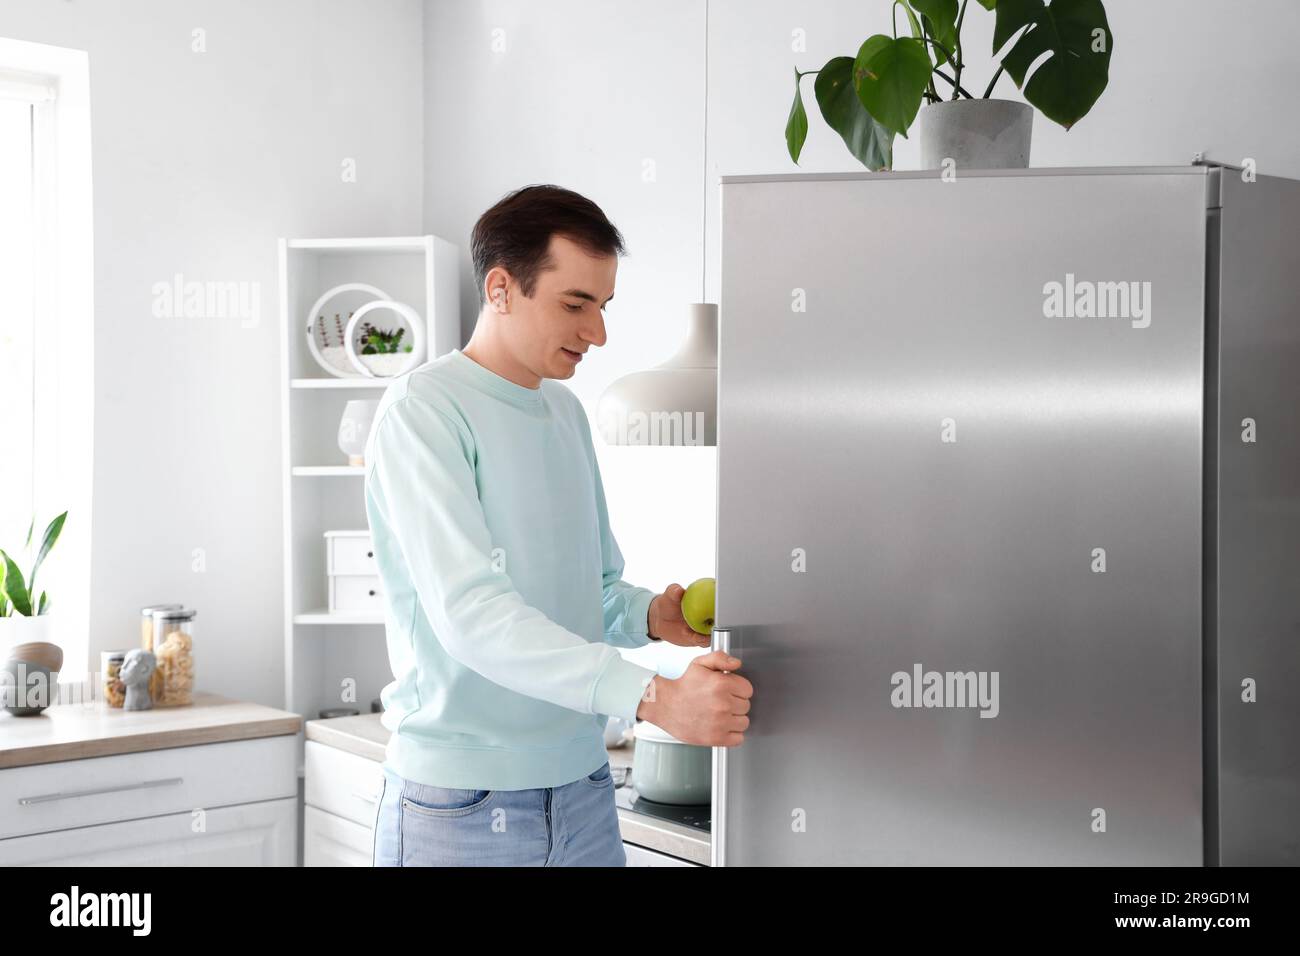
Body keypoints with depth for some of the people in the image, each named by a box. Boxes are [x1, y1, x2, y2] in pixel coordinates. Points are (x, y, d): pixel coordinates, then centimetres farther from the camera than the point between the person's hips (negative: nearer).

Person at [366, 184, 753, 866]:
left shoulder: (567, 411, 11)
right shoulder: (422, 410, -12)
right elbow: (469, 613, -23)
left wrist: (649, 615, -4)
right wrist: (653, 696, -30)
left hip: (581, 788, 6)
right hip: (460, 806, -6)